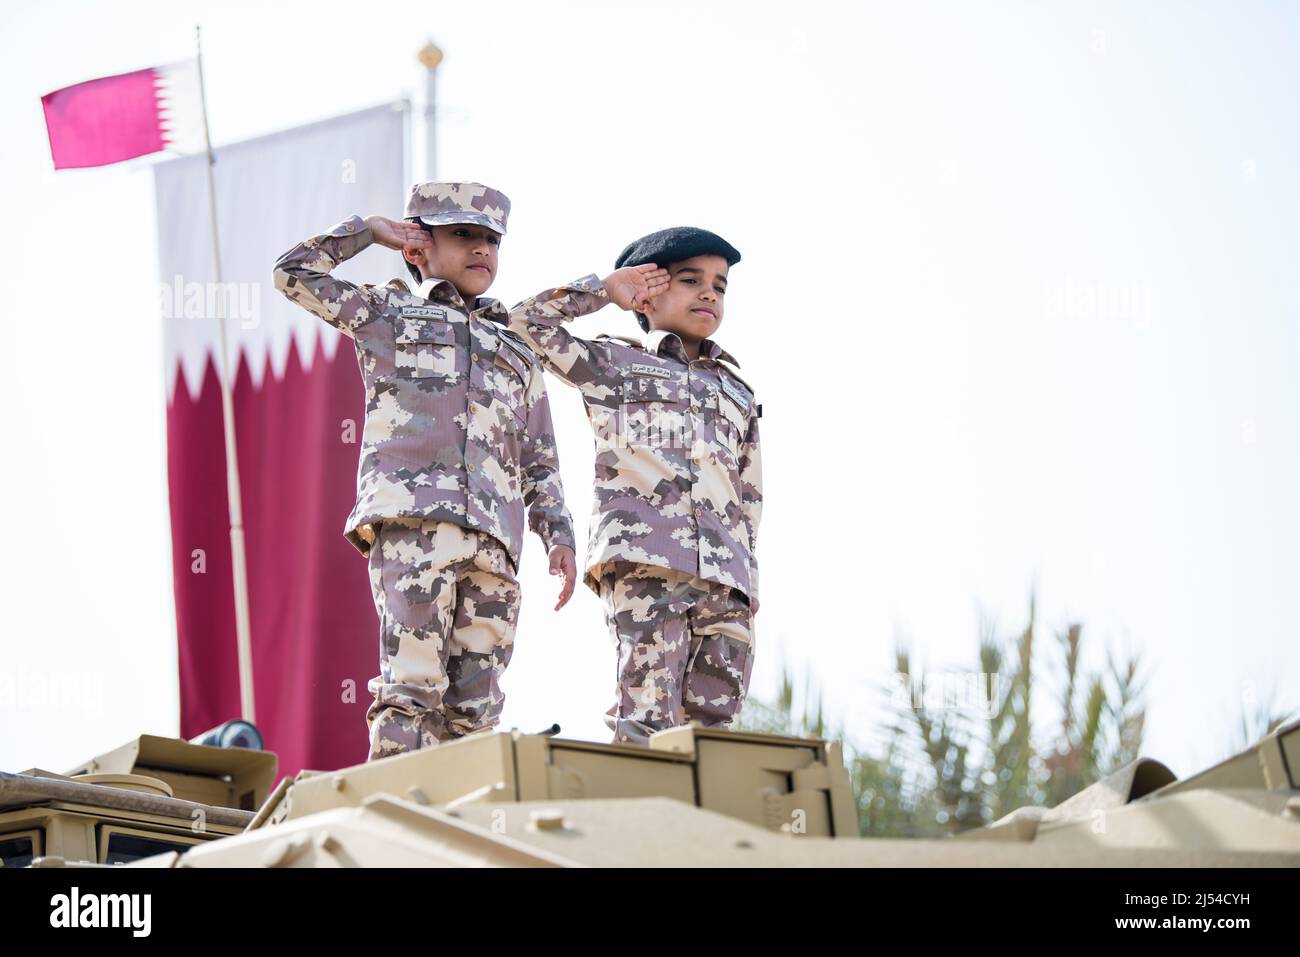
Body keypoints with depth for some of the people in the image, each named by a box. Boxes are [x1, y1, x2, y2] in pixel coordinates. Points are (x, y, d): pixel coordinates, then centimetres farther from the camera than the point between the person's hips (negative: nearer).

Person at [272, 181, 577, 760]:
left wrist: (559, 534, 10)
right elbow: (293, 274, 16)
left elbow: (539, 462, 25)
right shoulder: (387, 314, 22)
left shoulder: (516, 353, 31)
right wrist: (369, 230, 22)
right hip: (411, 520, -4)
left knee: (475, 702, -4)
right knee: (414, 684, -18)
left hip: (492, 539, 4)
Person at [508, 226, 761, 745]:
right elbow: (527, 319, 8)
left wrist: (749, 582, 15)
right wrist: (607, 287, 15)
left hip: (724, 577, 4)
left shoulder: (736, 390, 28)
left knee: (710, 722, -5)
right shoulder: (613, 365, 16)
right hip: (642, 564, -4)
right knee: (646, 716, -16)